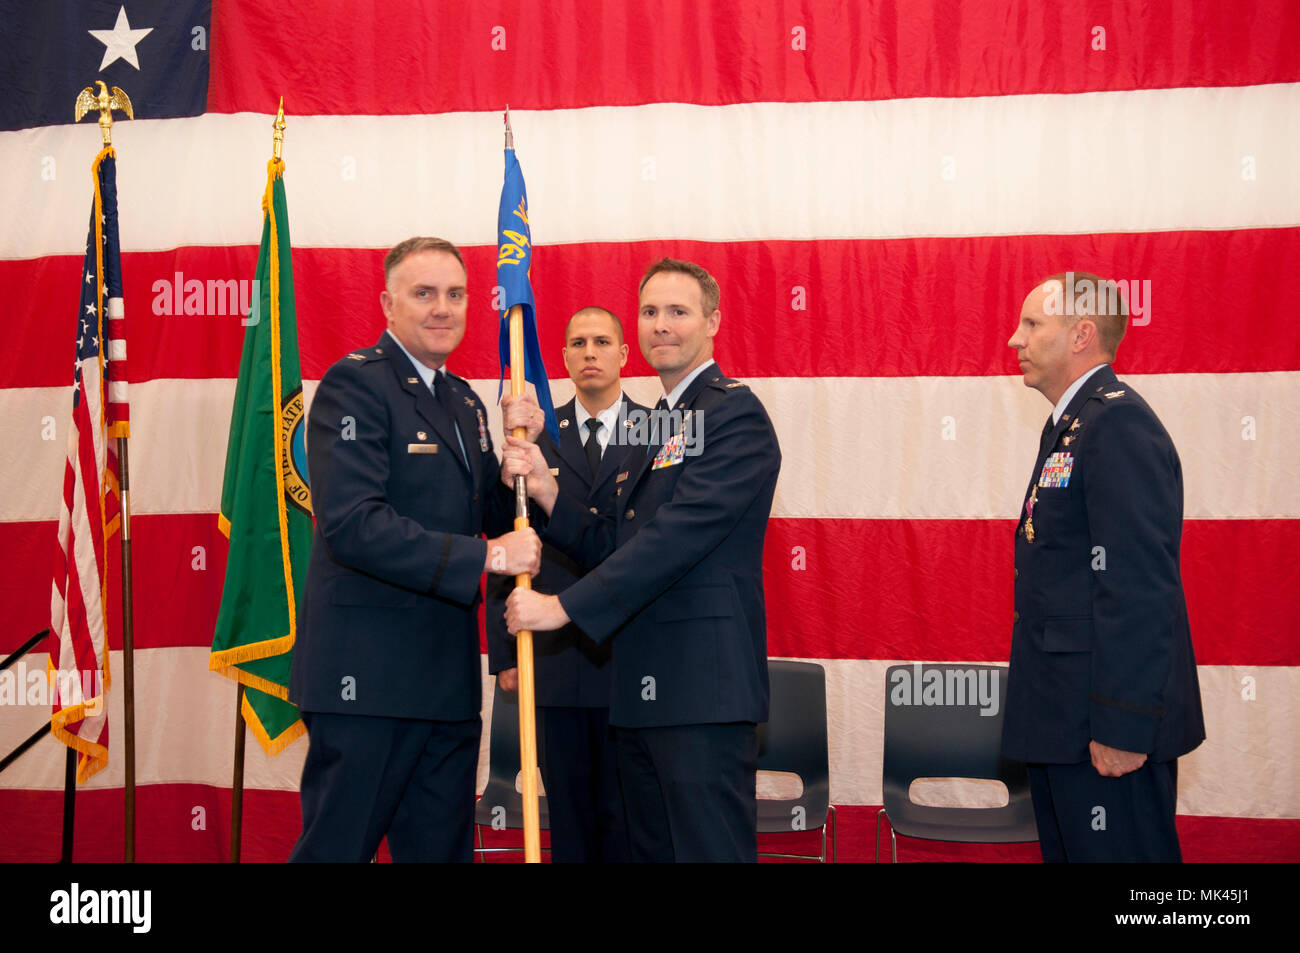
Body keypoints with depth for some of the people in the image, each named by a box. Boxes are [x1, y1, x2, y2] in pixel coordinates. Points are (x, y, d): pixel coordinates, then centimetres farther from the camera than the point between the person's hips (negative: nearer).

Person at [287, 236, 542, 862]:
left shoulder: (464, 401, 16)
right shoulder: (355, 383, -10)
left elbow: (494, 519, 18)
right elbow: (351, 524, -21)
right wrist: (483, 557, -19)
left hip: (447, 676, 8)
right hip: (367, 676, -8)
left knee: (441, 848, 14)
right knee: (337, 847, 1)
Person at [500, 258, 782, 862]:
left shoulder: (734, 414, -10)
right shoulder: (655, 425, 20)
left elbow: (678, 535, -20)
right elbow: (616, 549, 15)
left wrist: (565, 606, -18)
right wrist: (545, 489, 0)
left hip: (703, 689, -9)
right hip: (641, 693, 9)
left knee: (708, 850, -4)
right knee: (651, 850, 16)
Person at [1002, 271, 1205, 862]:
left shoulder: (1117, 422, -15)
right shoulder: (1069, 425, 17)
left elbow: (1137, 586, -22)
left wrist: (1122, 725, -23)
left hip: (1108, 725, -10)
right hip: (1063, 718, 10)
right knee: (1067, 850, 17)